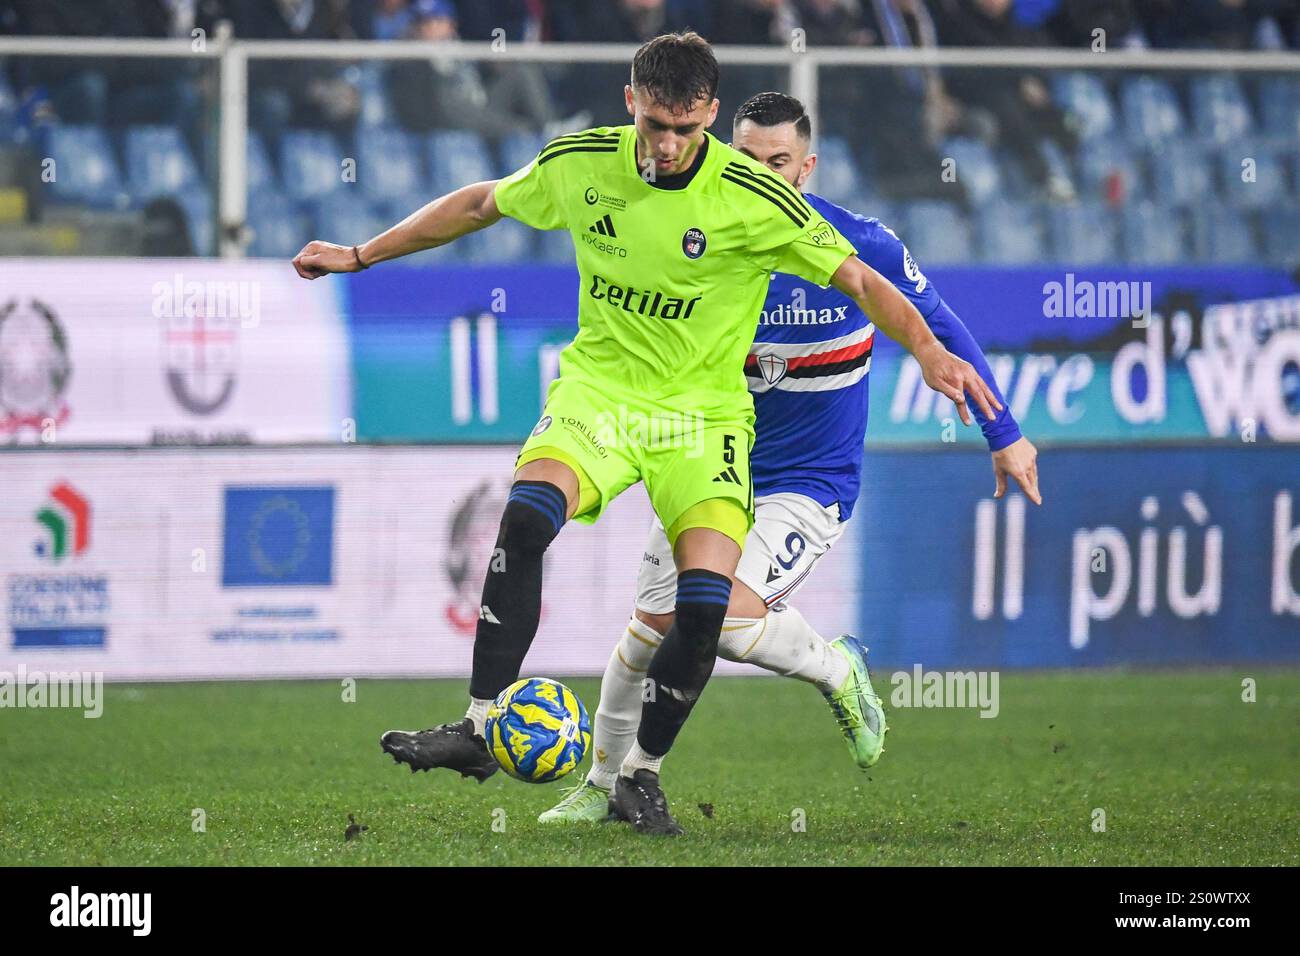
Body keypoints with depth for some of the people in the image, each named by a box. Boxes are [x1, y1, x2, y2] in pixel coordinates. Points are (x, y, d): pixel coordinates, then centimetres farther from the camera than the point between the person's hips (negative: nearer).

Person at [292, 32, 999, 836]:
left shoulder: (754, 199, -15)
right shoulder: (578, 164, -4)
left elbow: (858, 279, -12)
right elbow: (478, 205, 13)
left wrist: (930, 352, -29)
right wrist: (359, 257, 18)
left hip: (704, 410, -1)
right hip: (600, 385, 1)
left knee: (706, 601, -18)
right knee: (526, 516, -29)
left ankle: (640, 774, 3)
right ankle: (482, 728, -22)